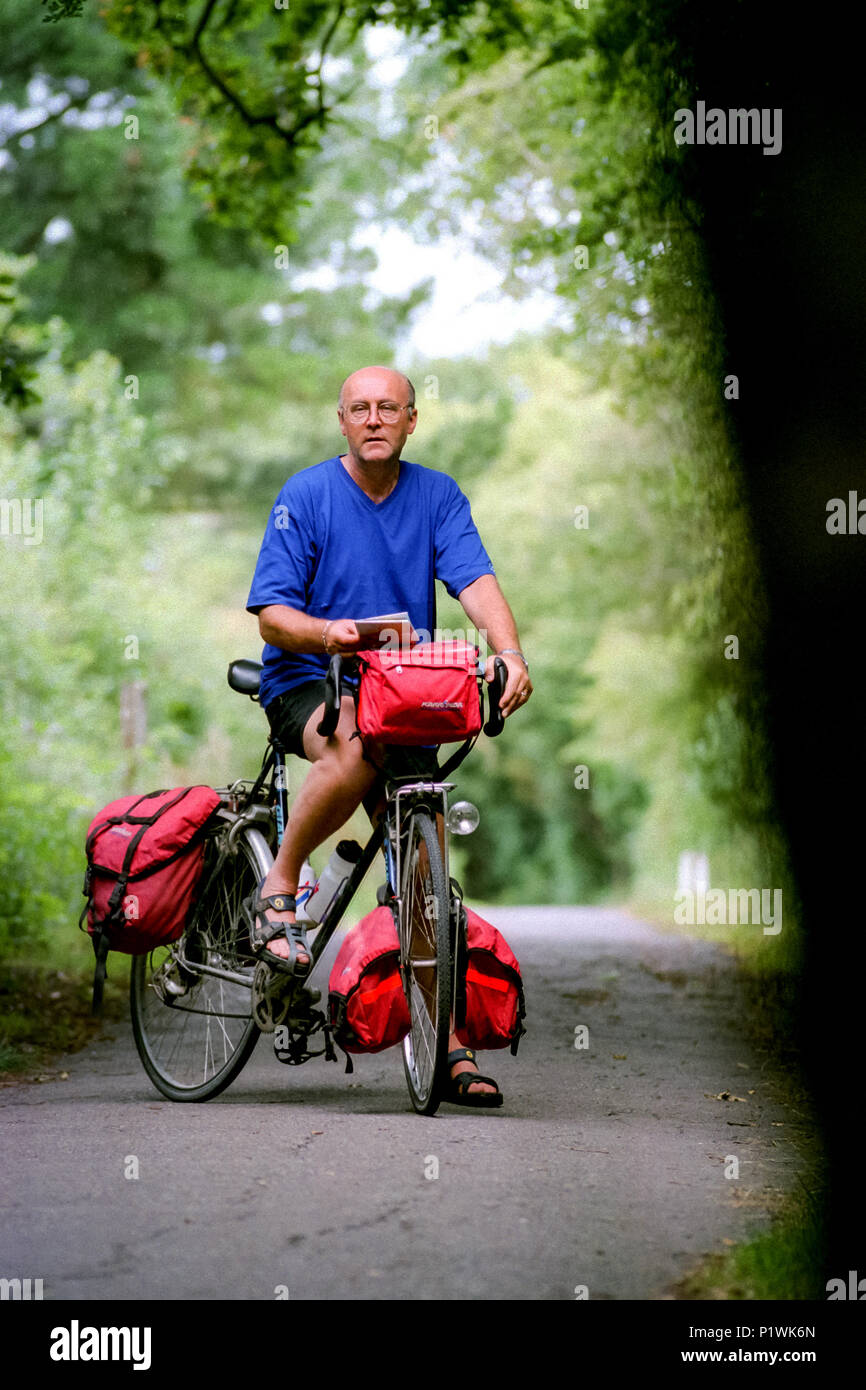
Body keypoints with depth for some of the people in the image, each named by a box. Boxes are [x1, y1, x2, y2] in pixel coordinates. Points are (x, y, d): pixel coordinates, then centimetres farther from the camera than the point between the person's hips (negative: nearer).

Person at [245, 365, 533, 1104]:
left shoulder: (438, 495, 4)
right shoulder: (307, 495, -5)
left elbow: (477, 582, -10)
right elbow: (271, 615, -8)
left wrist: (510, 653, -30)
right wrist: (328, 633, -30)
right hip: (307, 685, -3)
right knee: (357, 747, -38)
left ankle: (445, 1041, 0)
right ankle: (278, 891, -18)